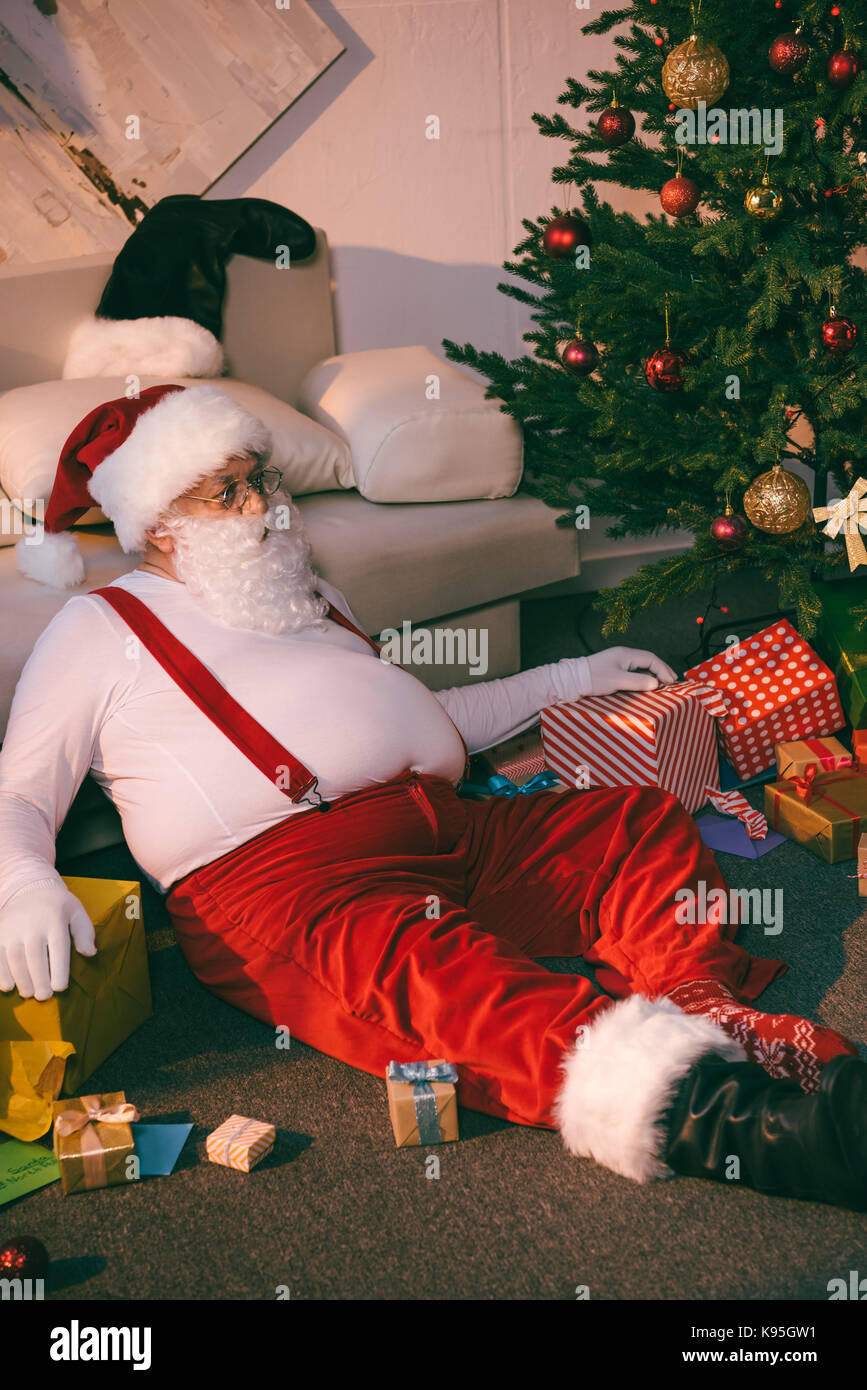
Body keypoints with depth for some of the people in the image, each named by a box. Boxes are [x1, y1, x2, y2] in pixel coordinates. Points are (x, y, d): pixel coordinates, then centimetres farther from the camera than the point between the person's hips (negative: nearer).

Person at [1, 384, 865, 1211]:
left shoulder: (306, 595, 32)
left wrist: (570, 679, 36)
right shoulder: (100, 627, 15)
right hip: (270, 867, -7)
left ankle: (708, 1021, -40)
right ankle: (707, 1121, -59)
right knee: (419, 960, -39)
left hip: (445, 826, 8)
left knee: (643, 822, -14)